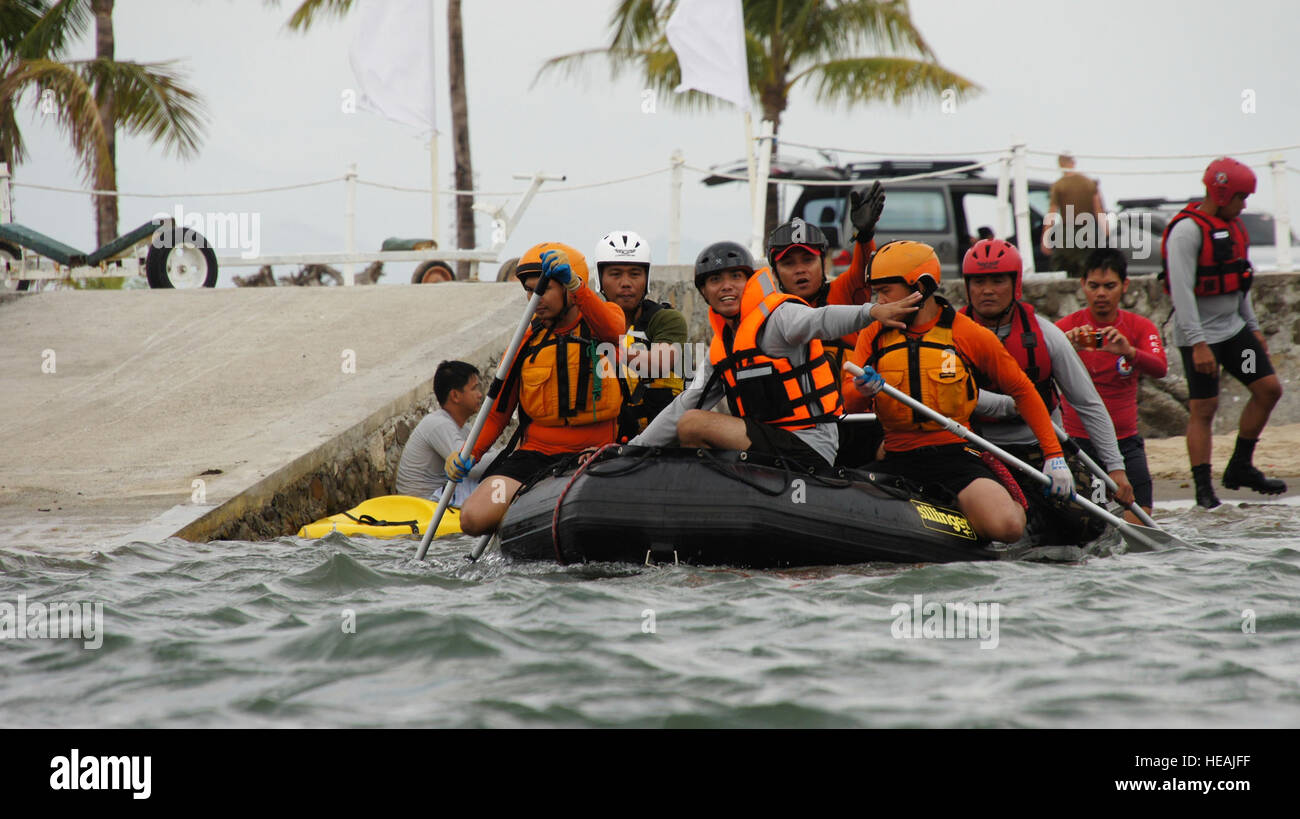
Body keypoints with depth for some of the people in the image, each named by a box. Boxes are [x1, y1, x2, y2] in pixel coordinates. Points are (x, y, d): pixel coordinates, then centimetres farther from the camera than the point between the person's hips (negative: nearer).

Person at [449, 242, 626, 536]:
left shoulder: (605, 314, 4)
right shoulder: (528, 341, 11)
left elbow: (613, 330, -24)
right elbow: (499, 410, 15)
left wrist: (575, 285, -39)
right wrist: (470, 453, -2)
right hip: (534, 454, 3)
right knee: (474, 518, -18)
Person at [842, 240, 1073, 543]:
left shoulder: (970, 335, 1)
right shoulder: (874, 335, 7)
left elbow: (1022, 391, 9)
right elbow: (850, 403, 2)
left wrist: (1054, 456, 3)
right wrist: (862, 390, -23)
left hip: (955, 455, -3)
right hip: (897, 459, 3)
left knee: (1007, 527, -29)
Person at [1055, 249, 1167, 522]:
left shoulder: (1139, 327, 2)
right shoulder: (1068, 327, -3)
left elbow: (1159, 369, -17)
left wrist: (1129, 351, -38)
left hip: (1125, 441, 2)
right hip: (1077, 441, -2)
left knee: (1140, 527, -13)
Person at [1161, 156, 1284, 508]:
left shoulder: (1233, 226, 11)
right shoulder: (1188, 230, -17)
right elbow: (1182, 290, -22)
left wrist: (1253, 327, 20)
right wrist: (1198, 344, -25)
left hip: (1234, 328, 8)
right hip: (1200, 335, -8)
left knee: (1269, 389, 4)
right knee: (1203, 408, -6)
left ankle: (1241, 467, 16)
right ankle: (1204, 489, -1)